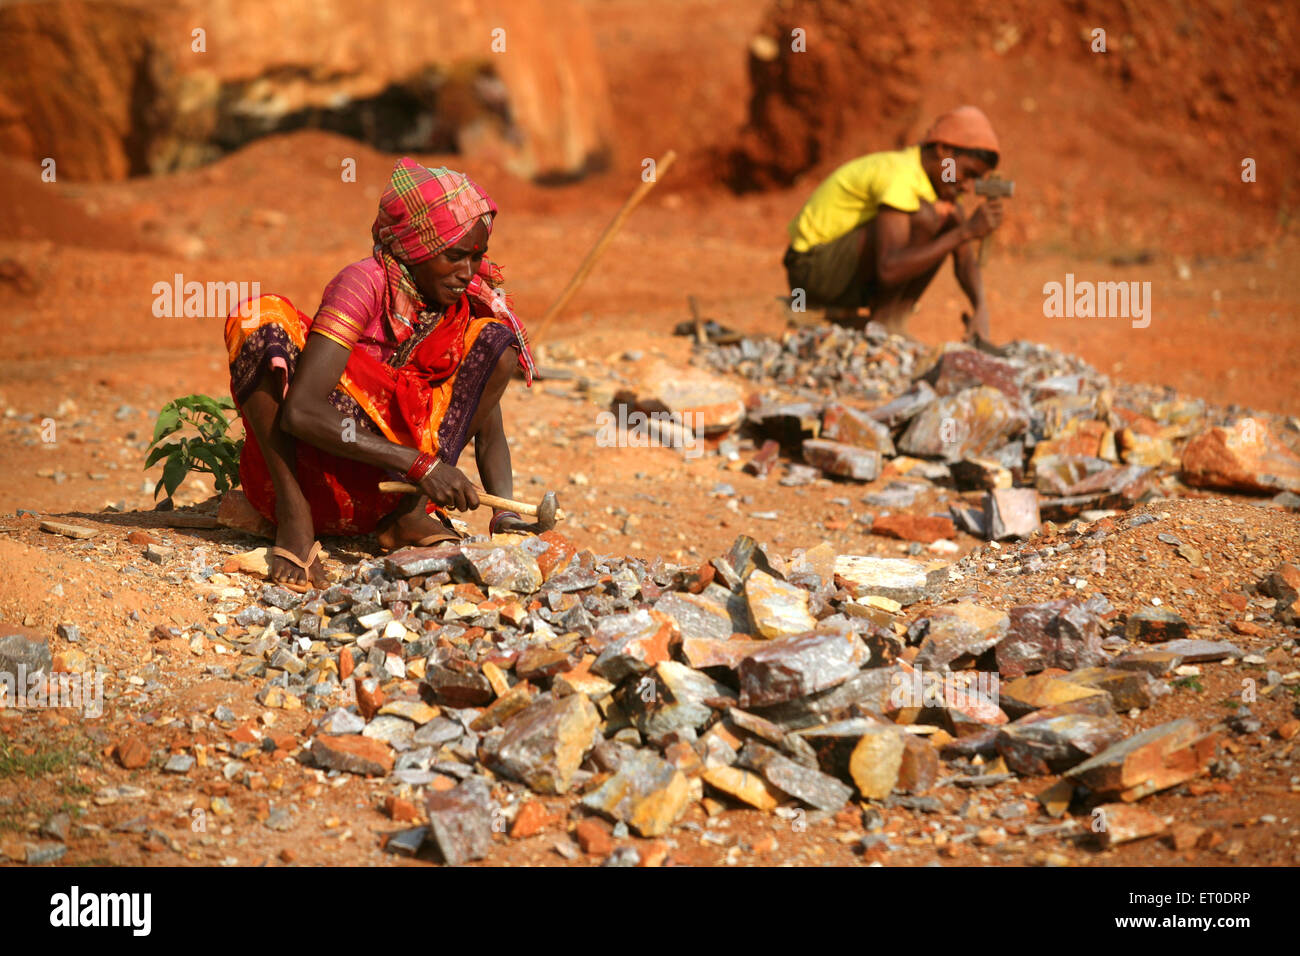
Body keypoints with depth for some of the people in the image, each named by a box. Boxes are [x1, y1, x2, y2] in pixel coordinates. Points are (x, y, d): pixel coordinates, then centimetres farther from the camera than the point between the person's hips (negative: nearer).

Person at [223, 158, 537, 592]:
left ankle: (412, 511, -16)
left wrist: (503, 512, -16)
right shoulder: (366, 284, -17)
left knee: (497, 336, -7)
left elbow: (488, 429, 3)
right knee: (259, 318, -26)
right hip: (314, 470, -4)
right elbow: (301, 411, -28)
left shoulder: (469, 302, 1)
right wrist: (419, 463, -32)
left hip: (386, 486, 5)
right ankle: (294, 513, -24)